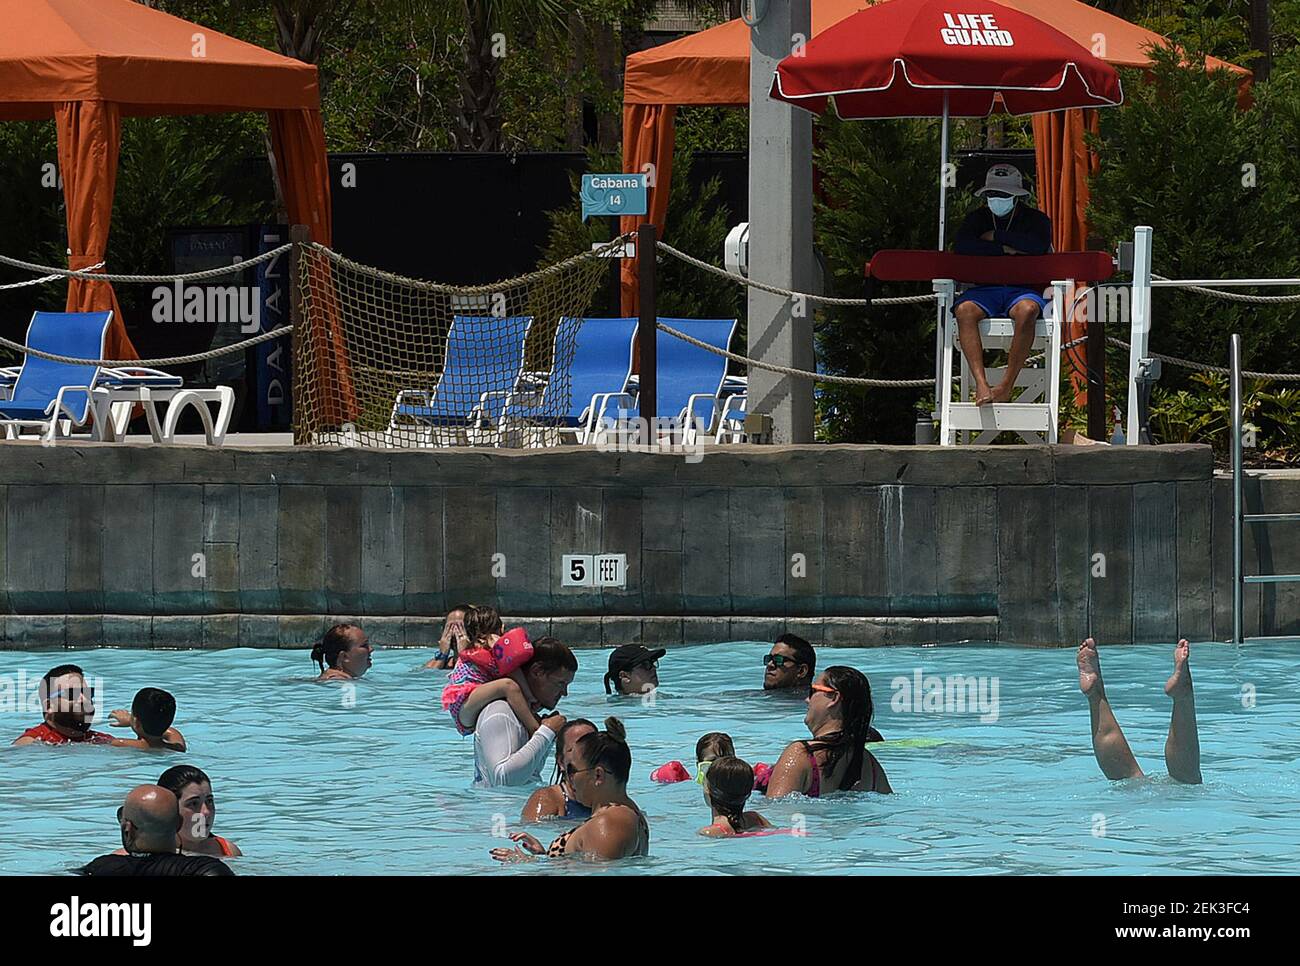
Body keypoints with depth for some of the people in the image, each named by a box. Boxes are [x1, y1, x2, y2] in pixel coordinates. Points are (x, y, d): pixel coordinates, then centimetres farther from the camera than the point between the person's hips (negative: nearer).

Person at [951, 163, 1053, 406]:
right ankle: (981, 384, -46)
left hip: (1023, 289, -2)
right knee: (965, 310, -35)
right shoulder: (978, 218, 19)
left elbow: (1038, 245, -10)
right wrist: (1006, 249, -7)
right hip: (984, 289, 2)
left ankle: (1007, 384, -38)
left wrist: (996, 236, -2)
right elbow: (960, 246, -2)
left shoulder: (1035, 219, 14)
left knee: (1026, 311, -40)